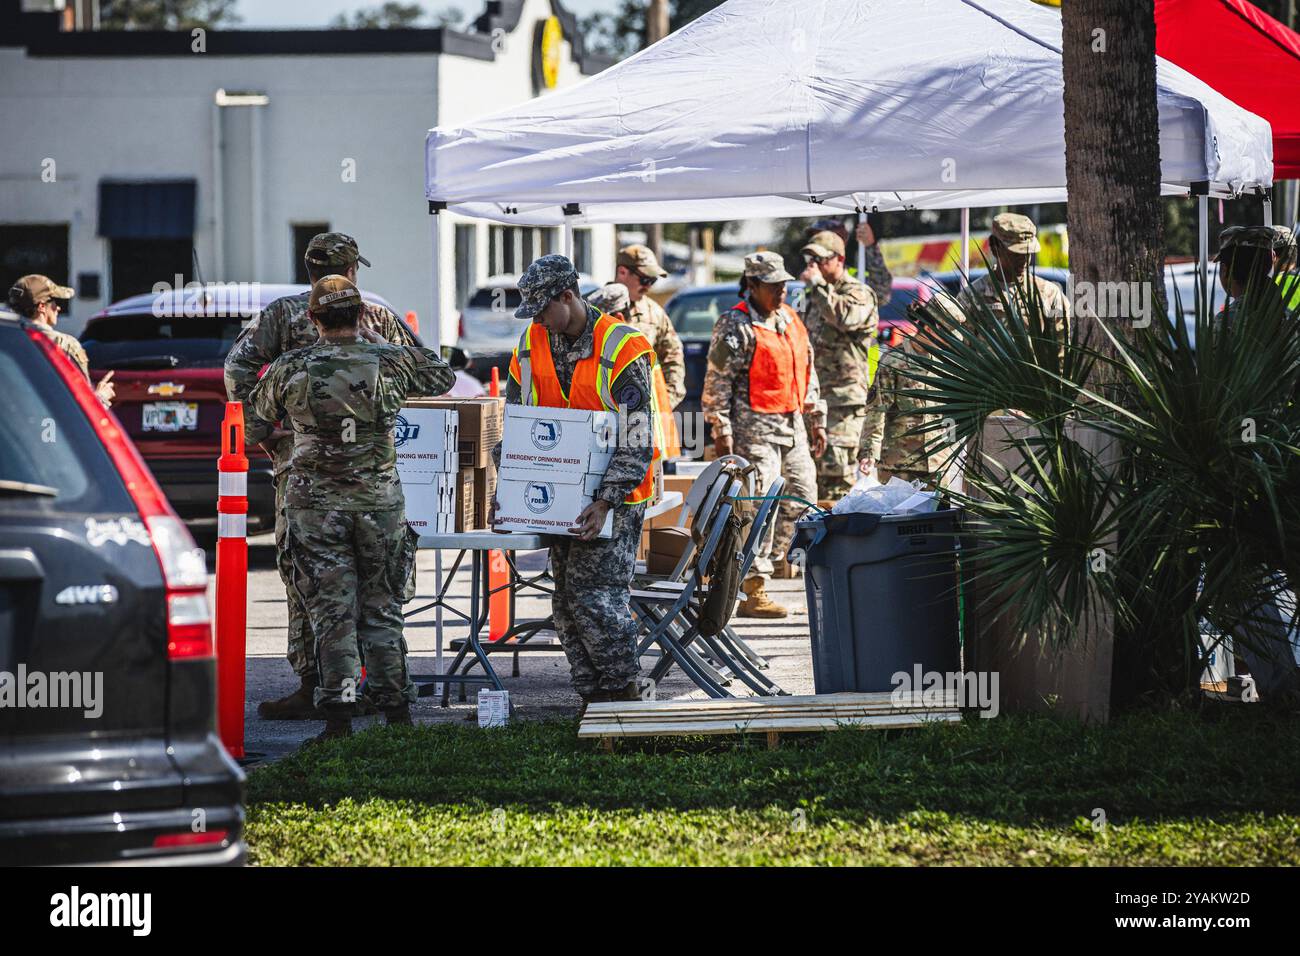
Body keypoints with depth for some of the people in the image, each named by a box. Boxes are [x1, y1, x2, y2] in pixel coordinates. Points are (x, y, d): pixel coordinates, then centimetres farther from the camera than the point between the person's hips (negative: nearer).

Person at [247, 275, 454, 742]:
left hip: (315, 506, 0)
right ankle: (396, 712, 12)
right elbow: (442, 377, 16)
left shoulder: (291, 369, -4)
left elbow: (261, 406, 16)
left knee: (331, 614, 3)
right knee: (382, 612, 10)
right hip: (379, 505, 1)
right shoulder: (389, 362, -4)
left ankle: (339, 716, -1)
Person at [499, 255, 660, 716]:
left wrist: (605, 502, -25)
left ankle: (624, 693, -2)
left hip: (615, 493, -7)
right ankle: (592, 696, 13)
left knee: (596, 596, -13)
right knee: (567, 601, 6)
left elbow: (635, 438, -17)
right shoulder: (531, 344, 5)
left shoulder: (621, 347, -14)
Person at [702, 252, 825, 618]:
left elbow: (808, 373, 24)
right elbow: (717, 382, -11)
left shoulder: (791, 320, 16)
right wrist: (722, 431, -14)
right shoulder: (735, 326, -9)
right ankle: (753, 592, -8)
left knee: (803, 496, 9)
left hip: (792, 425, 8)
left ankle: (771, 557, 26)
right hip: (755, 426, -8)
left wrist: (816, 420, 22)